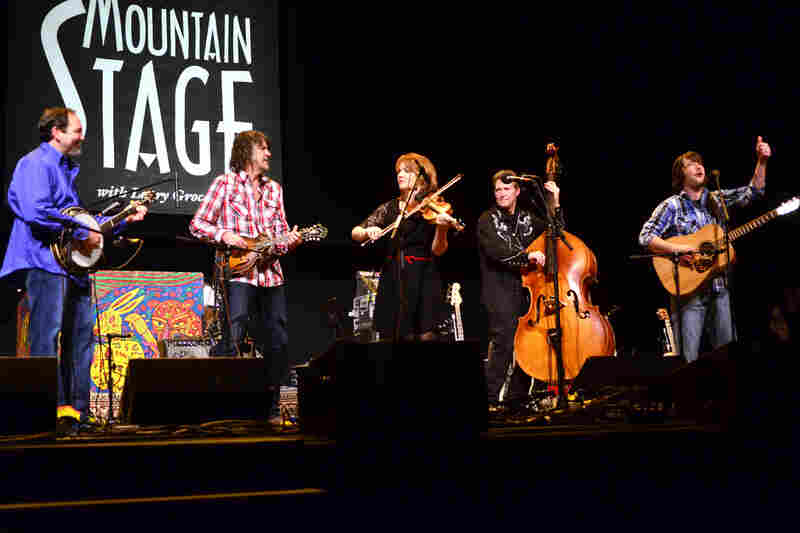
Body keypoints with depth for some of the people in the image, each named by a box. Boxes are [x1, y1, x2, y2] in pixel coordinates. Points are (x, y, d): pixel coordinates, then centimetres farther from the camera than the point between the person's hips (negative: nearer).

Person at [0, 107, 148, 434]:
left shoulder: (66, 169, 23)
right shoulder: (37, 164, -7)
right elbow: (37, 213, -22)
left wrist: (124, 218, 19)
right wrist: (83, 232, -17)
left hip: (72, 264, 10)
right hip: (44, 262, -10)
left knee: (80, 335, 9)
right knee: (48, 335, -11)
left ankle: (76, 409, 15)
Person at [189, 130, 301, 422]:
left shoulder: (274, 188, 15)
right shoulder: (225, 183, 0)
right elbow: (197, 224, -1)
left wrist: (289, 240, -5)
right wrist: (224, 235, -16)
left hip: (270, 274, 6)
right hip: (238, 272, -6)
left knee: (278, 343, 6)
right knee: (233, 339, -16)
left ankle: (270, 407, 18)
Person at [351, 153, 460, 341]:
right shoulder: (389, 208, 11)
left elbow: (438, 250, -9)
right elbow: (355, 233, 6)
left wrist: (441, 228, -28)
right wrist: (367, 231, -16)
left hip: (423, 282, -4)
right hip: (392, 282, 4)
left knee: (426, 338, -11)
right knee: (389, 341, 2)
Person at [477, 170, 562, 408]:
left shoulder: (528, 218, 17)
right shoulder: (488, 220, 1)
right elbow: (496, 251, -14)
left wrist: (556, 205, 2)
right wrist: (527, 256, -27)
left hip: (527, 287, 5)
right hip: (500, 288, -5)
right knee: (504, 338, -17)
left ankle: (517, 393, 9)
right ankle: (492, 395, -14)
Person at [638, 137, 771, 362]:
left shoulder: (717, 200, 13)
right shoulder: (671, 206, -1)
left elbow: (753, 192, 9)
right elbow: (645, 237, -9)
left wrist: (761, 161, -4)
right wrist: (677, 249, -21)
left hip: (719, 288, 5)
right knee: (687, 360, -8)